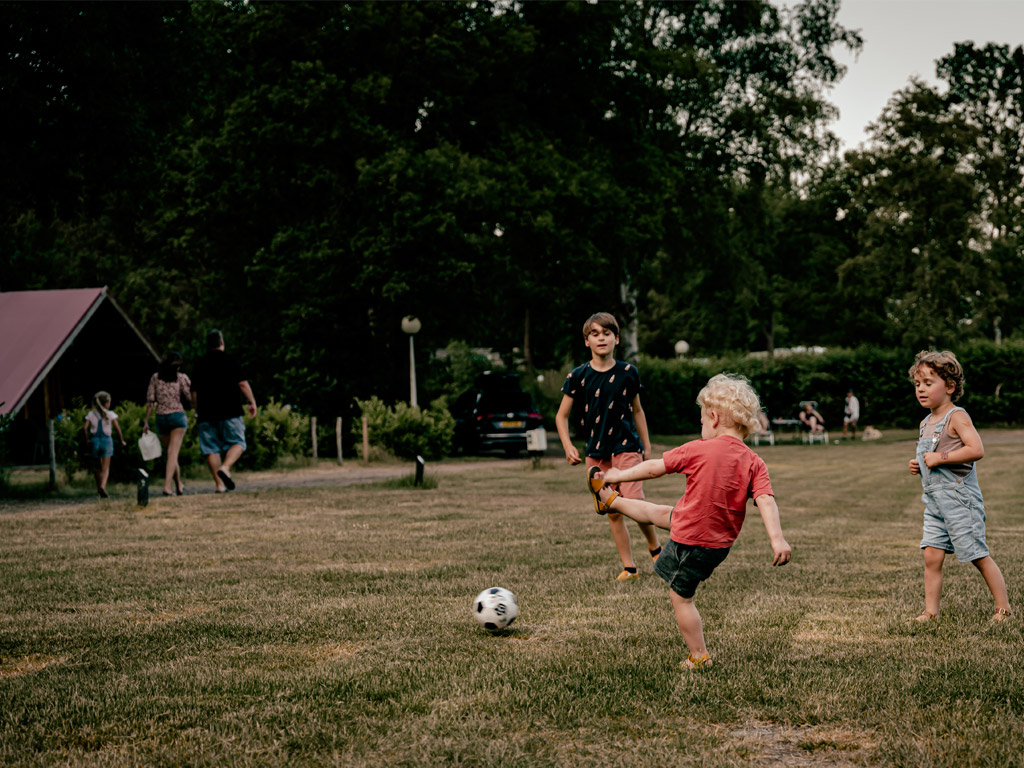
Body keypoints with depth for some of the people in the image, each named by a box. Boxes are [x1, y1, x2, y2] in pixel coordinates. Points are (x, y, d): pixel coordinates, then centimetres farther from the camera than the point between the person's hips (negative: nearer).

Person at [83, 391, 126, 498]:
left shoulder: (91, 414, 3)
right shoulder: (110, 414, -5)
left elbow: (85, 427, -6)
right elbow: (117, 427, -10)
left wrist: (88, 439, 5)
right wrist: (122, 440, 1)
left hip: (95, 440, 3)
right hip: (106, 440, -3)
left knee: (98, 467, 17)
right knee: (105, 468, -3)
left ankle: (99, 488, 22)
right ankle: (102, 486, -26)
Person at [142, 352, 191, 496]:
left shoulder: (155, 377, 6)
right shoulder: (181, 377, -2)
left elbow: (150, 400, 4)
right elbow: (190, 398, -6)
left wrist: (146, 421, 7)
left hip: (161, 418, 3)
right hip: (177, 416, -3)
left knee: (170, 453, 15)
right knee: (173, 453, -7)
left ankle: (179, 486, 24)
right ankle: (167, 486, -20)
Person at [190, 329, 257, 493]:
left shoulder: (200, 364, 10)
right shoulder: (229, 360, -1)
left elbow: (194, 392, 13)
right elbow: (242, 384, -3)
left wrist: (197, 412, 24)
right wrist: (252, 402, 6)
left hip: (206, 414, 3)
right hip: (229, 412, -3)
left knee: (211, 449, 5)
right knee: (237, 443, 3)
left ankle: (219, 483, 0)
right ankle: (225, 467, -22)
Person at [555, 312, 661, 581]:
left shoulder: (628, 372, 0)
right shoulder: (577, 376, -2)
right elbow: (561, 416, 4)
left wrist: (646, 446, 14)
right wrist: (568, 446, -10)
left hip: (627, 447, -2)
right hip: (596, 453, 2)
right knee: (613, 513, 5)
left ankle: (655, 548, 8)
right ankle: (629, 567, 15)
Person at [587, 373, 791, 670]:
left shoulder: (698, 450, -18)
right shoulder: (755, 463, -9)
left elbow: (654, 468, -8)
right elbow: (766, 501, -22)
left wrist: (620, 475, 7)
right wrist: (777, 539, -28)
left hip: (691, 542, -6)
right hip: (722, 540, 6)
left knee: (681, 598, 10)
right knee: (660, 513, 26)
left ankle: (699, 657, 17)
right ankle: (611, 501, 47)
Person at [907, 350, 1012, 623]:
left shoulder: (956, 416, -11)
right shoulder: (926, 423, 15)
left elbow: (976, 450, -26)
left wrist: (939, 458, -22)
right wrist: (919, 466, 10)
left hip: (960, 498, -8)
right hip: (934, 500, 8)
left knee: (979, 556, -1)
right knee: (932, 557, 3)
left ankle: (1004, 609, 9)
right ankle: (931, 611, 7)